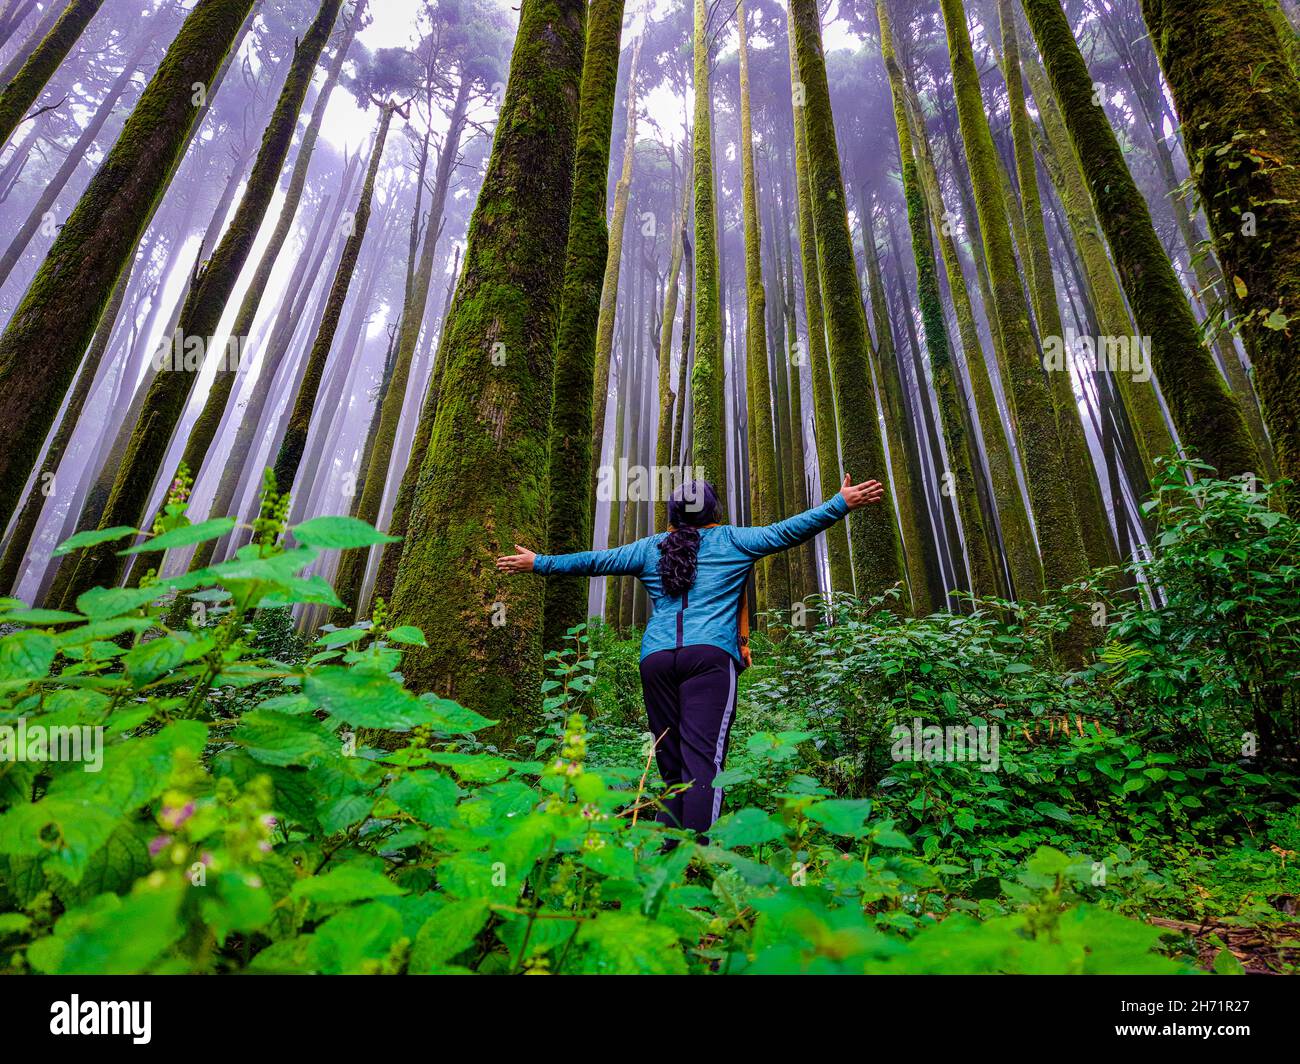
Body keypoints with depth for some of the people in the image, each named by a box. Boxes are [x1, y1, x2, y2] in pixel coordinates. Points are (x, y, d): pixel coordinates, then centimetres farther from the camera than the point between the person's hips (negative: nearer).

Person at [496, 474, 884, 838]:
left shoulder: (649, 548, 20)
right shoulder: (731, 540, 12)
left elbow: (593, 560, 24)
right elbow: (785, 532, 5)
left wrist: (538, 563, 37)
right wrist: (842, 503, 9)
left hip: (656, 658, 4)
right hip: (710, 655, -3)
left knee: (671, 764, 10)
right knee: (703, 760, -11)